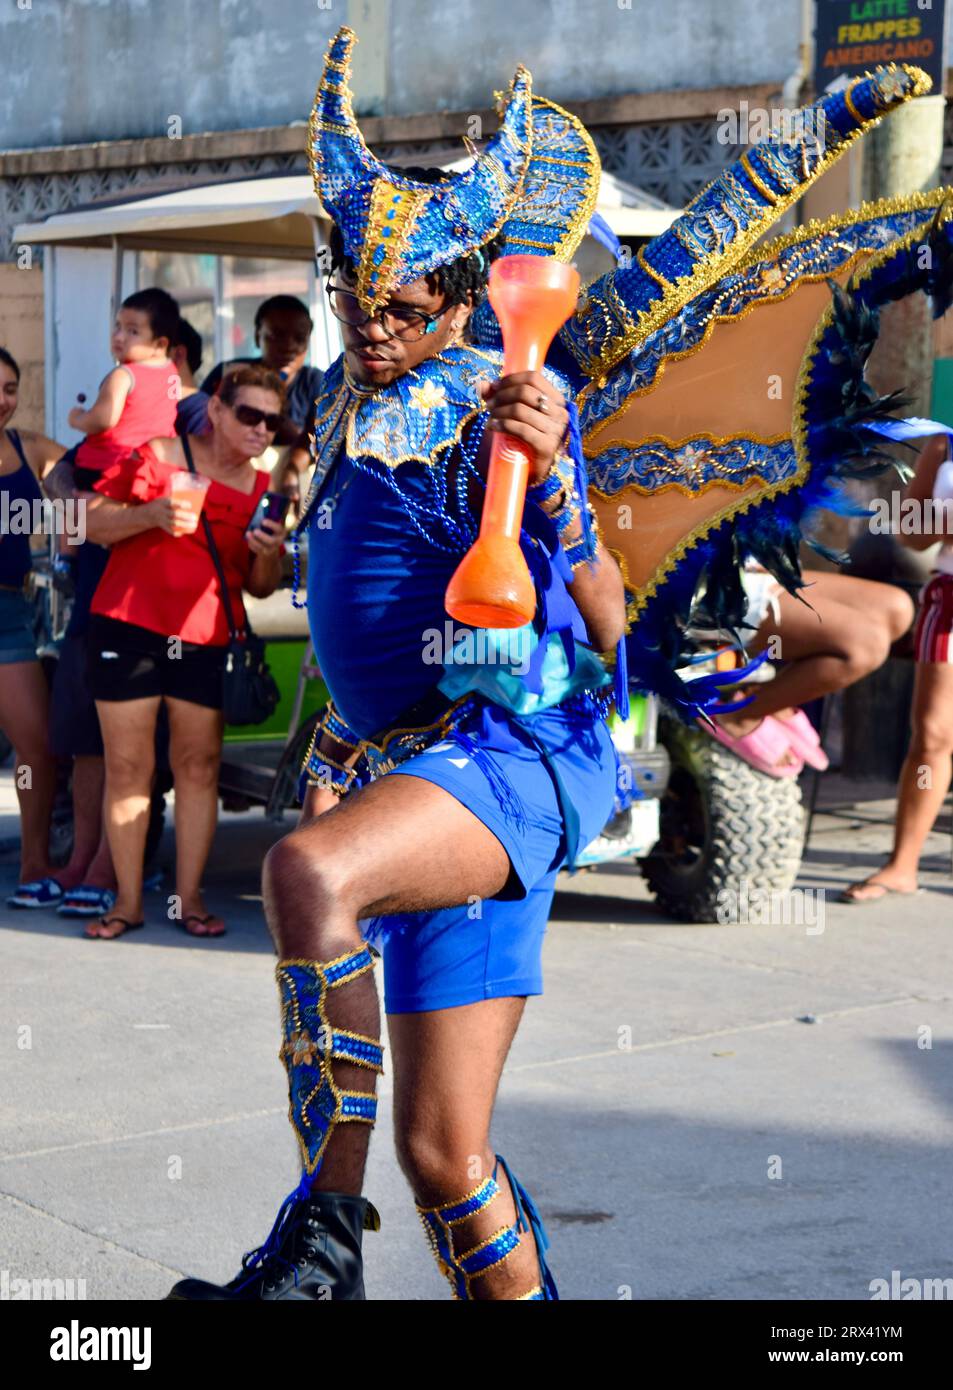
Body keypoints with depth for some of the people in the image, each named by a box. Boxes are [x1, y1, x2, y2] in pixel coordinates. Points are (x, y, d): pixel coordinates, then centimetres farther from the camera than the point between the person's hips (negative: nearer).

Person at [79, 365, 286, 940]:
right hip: (129, 627, -3)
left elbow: (261, 587, 15)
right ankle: (128, 900, 5)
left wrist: (269, 555, -7)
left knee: (199, 765, 1)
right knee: (127, 765, -1)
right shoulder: (156, 455, 0)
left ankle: (190, 896, 8)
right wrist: (151, 514, -17)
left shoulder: (263, 491, 10)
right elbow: (92, 521, -1)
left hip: (206, 639, 3)